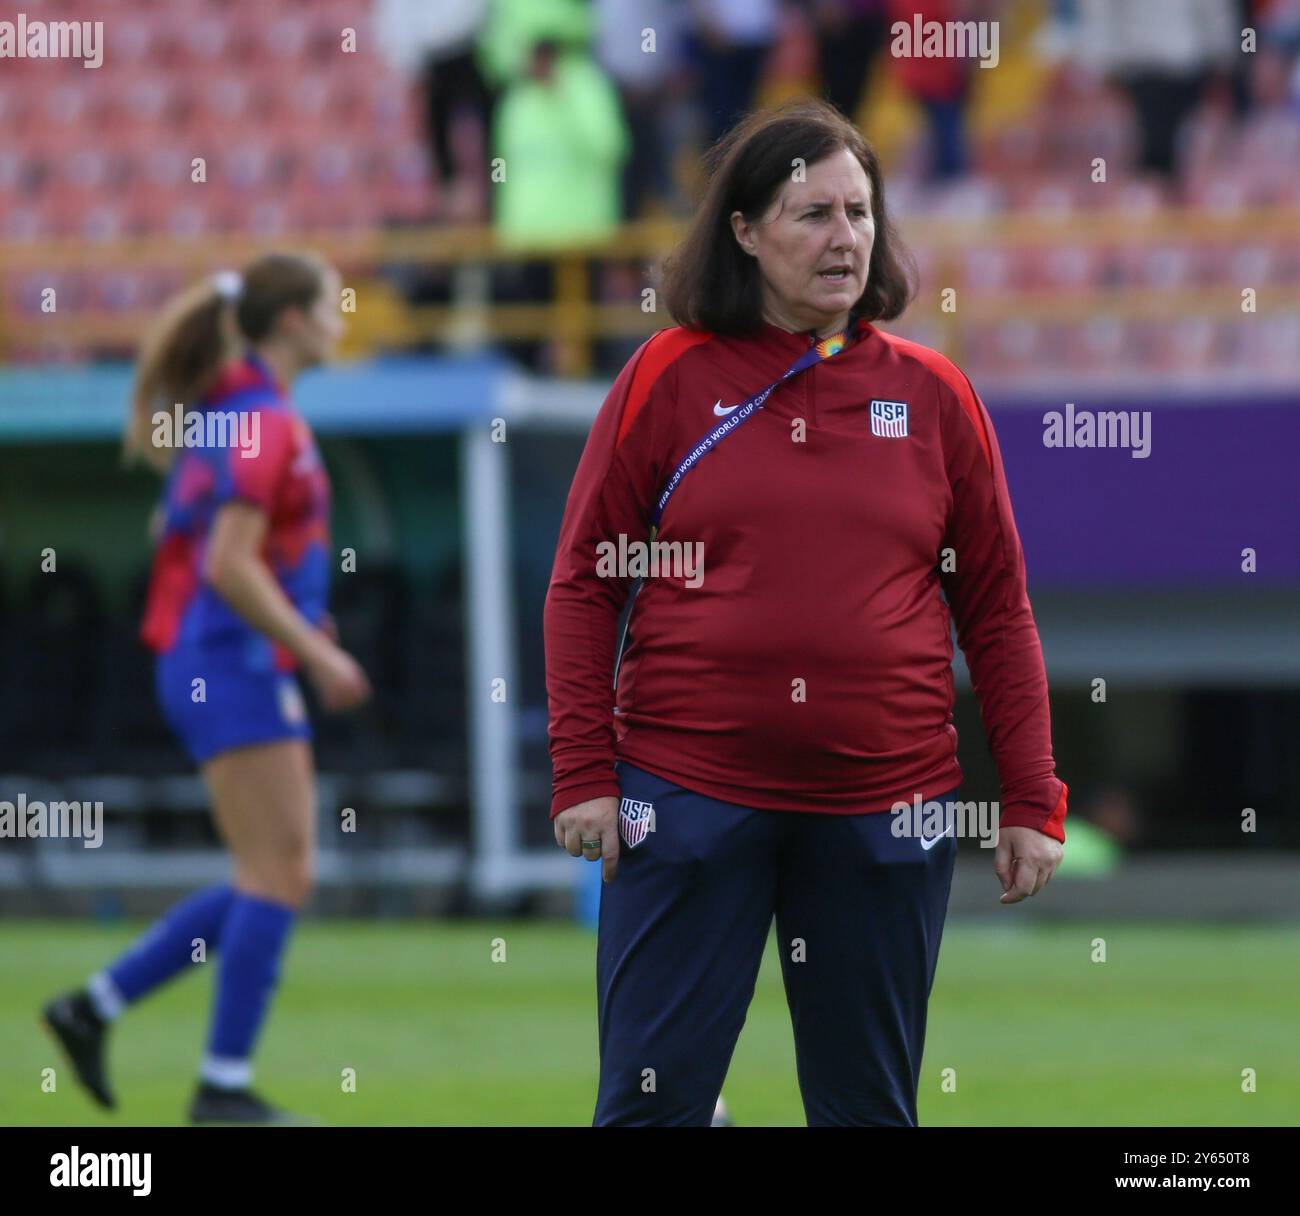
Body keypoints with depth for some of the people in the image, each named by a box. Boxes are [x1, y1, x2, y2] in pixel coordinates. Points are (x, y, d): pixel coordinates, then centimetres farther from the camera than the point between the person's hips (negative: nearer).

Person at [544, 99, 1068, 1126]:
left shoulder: (934, 395, 6)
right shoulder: (670, 378, 1)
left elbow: (997, 609, 9)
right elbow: (586, 582, 3)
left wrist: (1032, 802, 3)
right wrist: (583, 773, -4)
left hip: (885, 809, 2)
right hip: (690, 798, -2)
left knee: (871, 1104, 8)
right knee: (655, 1097, -2)